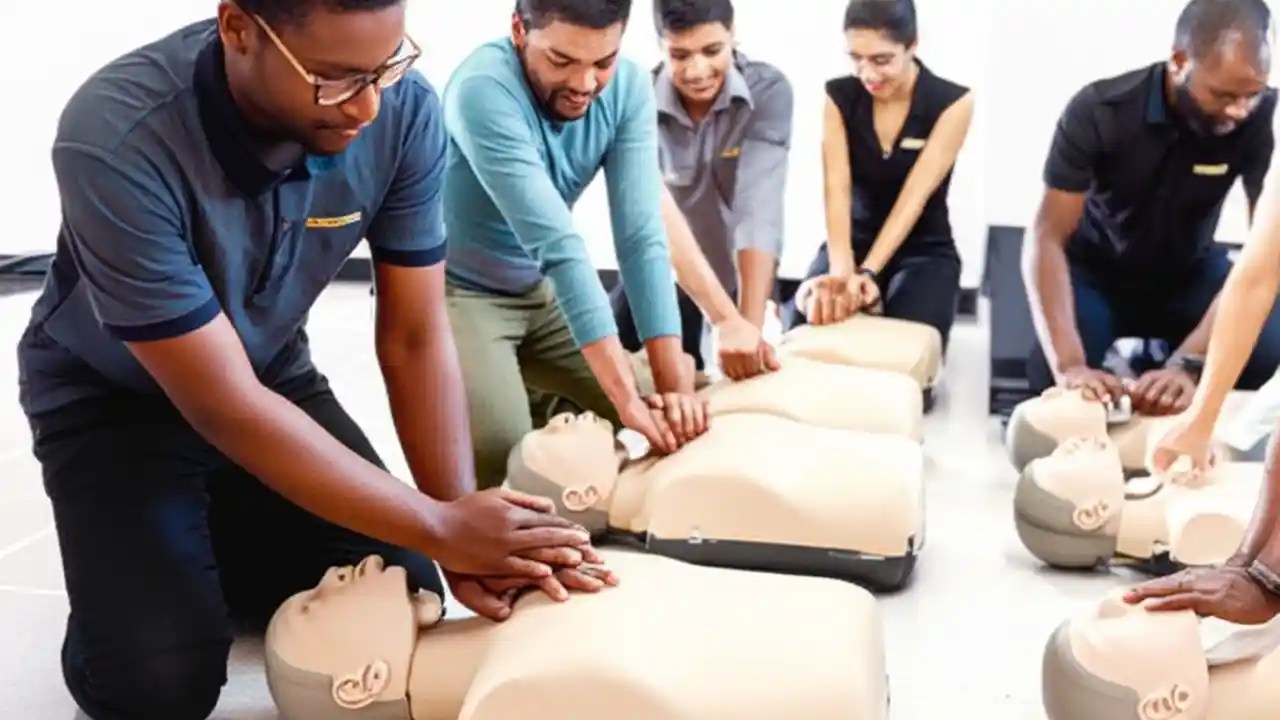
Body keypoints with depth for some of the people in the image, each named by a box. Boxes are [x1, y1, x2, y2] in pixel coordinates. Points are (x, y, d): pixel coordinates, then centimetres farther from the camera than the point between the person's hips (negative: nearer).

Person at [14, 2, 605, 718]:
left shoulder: (407, 111, -23)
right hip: (112, 397, -3)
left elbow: (416, 338, -15)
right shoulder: (118, 139, -35)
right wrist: (443, 529, -31)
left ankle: (221, 545, 21)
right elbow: (224, 405, -32)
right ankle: (176, 552, 14)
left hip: (271, 373, 4)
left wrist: (464, 531, -27)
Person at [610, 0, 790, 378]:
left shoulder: (769, 90, -24)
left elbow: (760, 211, -34)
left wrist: (753, 326, -45)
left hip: (744, 273, 0)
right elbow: (657, 214, -40)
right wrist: (726, 320, -52)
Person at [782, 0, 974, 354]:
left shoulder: (952, 103, -13)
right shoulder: (838, 96, -6)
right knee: (802, 328, -25)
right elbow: (837, 189, -17)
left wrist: (867, 272, -34)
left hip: (924, 249, -1)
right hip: (853, 240, 2)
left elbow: (915, 196, -21)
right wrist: (842, 270, -34)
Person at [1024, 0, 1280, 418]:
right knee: (1052, 381, -29)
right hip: (1095, 270, -1)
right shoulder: (1098, 111, -26)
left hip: (1188, 273, 1)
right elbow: (1047, 240, -29)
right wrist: (1069, 365, -44)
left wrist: (1188, 363, -42)